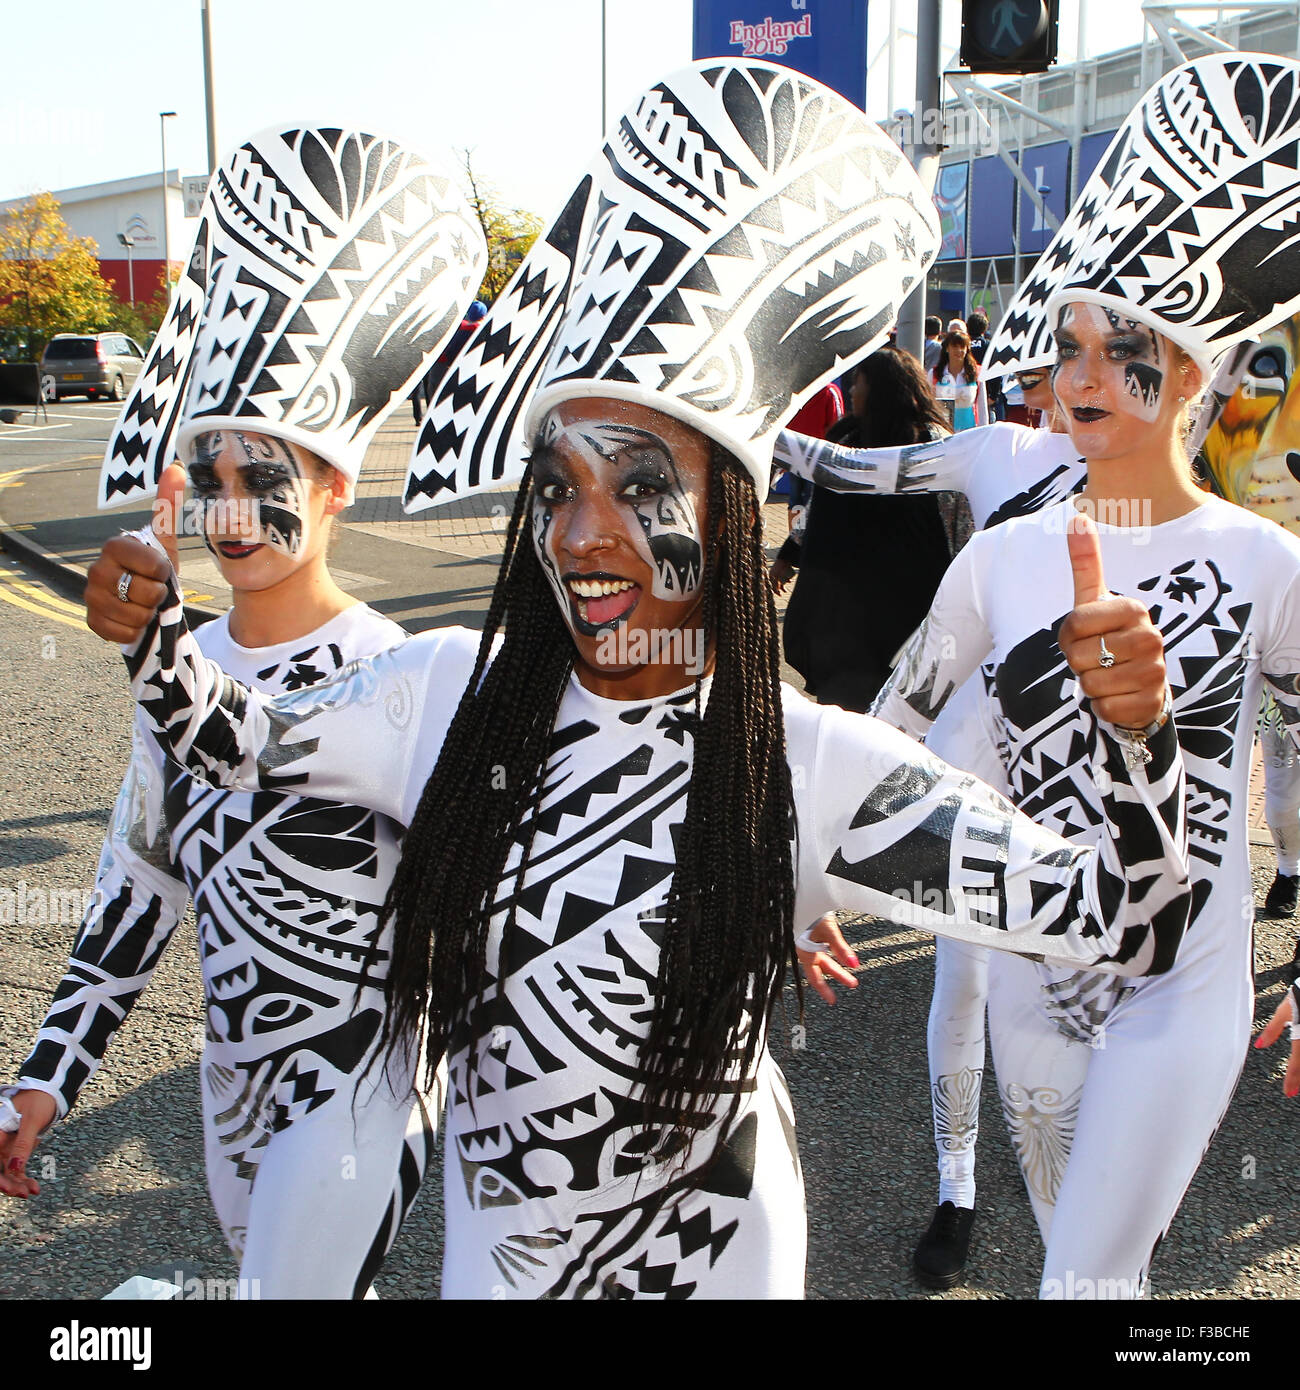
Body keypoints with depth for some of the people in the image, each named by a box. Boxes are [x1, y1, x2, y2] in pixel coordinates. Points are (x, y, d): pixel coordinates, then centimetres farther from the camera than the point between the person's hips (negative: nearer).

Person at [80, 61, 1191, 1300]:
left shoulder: (814, 768, -22)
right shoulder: (446, 691, -12)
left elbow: (1123, 928, -23)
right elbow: (229, 744, 4)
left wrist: (1135, 738, -41)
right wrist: (150, 633, -14)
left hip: (699, 1250, -3)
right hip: (492, 1237, 3)